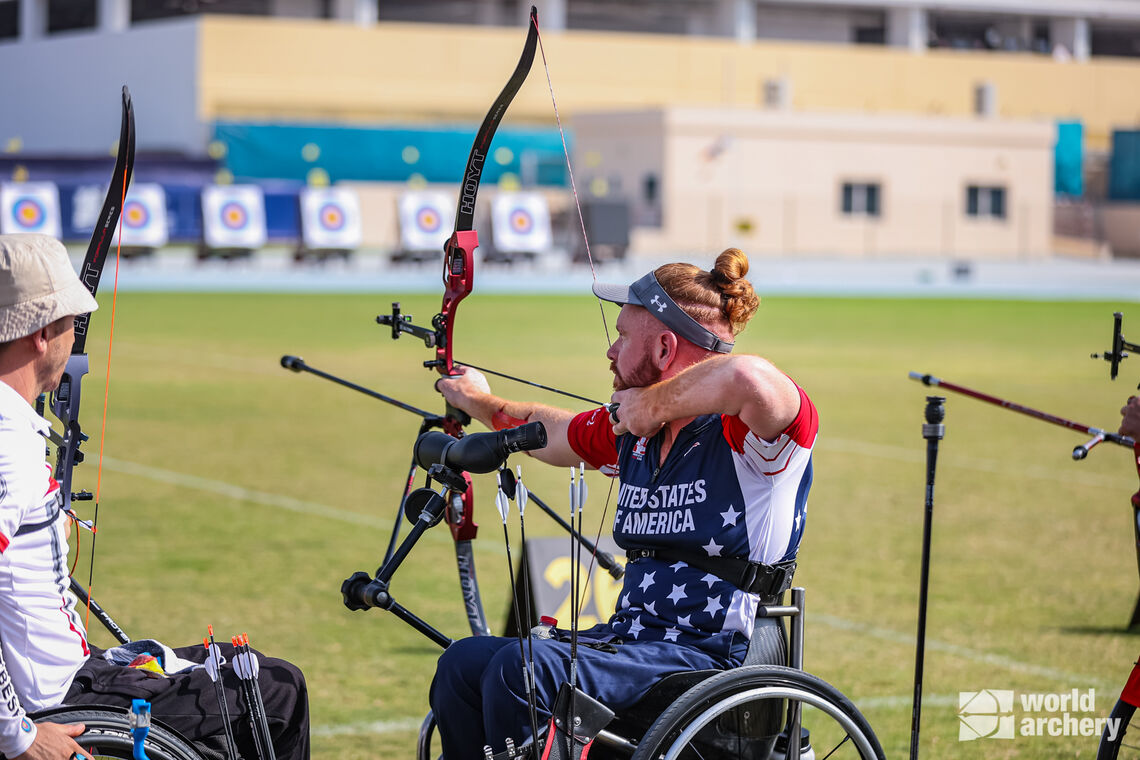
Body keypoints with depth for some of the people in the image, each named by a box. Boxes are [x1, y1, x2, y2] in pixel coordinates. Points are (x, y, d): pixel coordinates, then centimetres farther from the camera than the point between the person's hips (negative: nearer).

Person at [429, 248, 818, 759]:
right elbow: (555, 433, 35)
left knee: (522, 667, -25)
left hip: (712, 657, -8)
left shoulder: (746, 429, -13)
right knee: (463, 664, -4)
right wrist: (481, 402, 50)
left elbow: (749, 377, -38)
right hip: (626, 640, 8)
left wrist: (655, 403, -22)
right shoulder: (632, 433, 13)